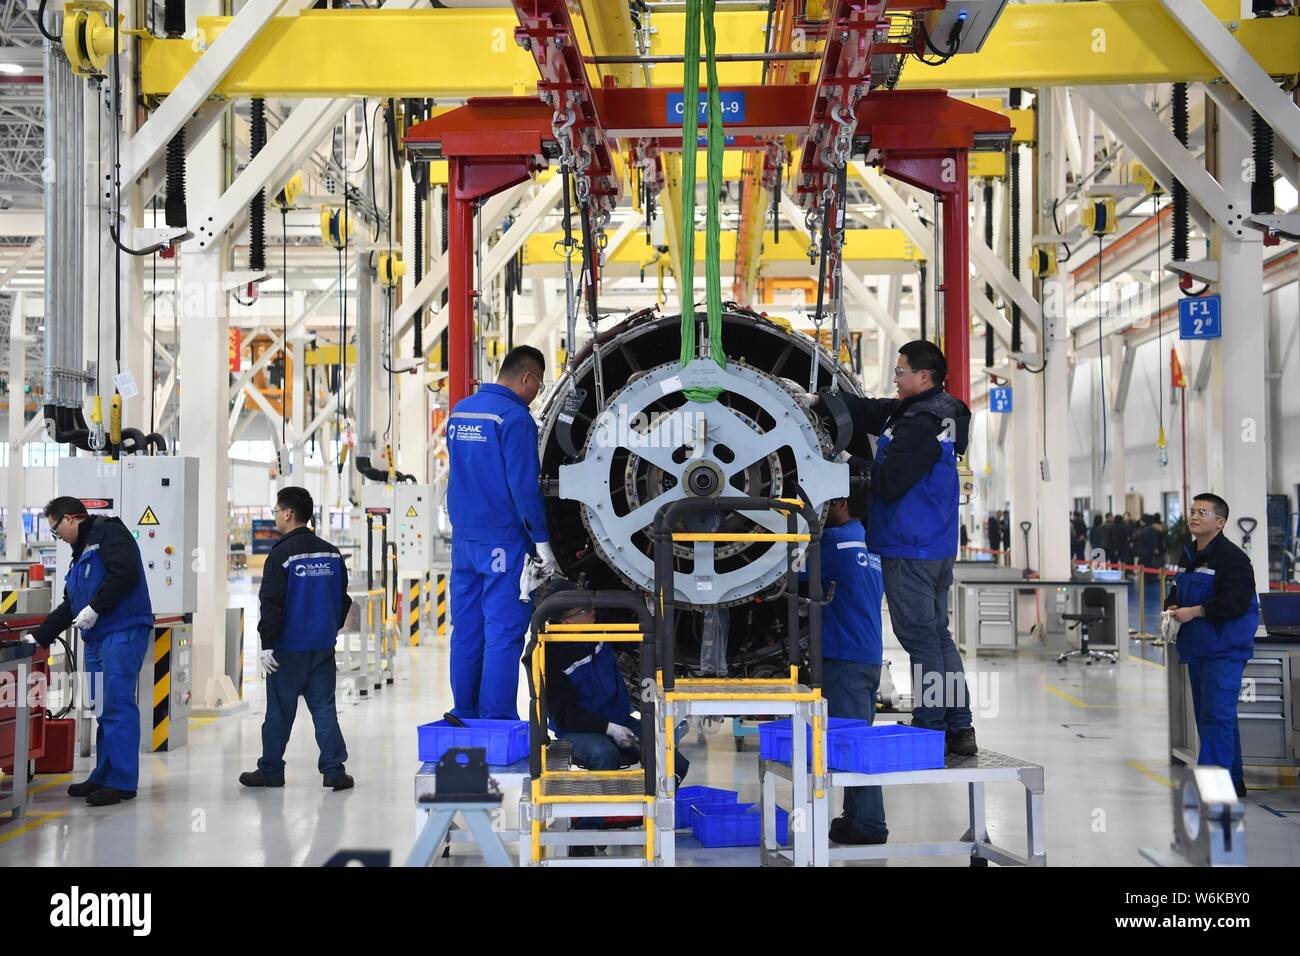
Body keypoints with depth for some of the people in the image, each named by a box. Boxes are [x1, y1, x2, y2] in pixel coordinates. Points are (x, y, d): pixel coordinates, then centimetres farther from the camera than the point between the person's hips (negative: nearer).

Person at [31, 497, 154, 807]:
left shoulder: (107, 531, -3)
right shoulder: (80, 553, 26)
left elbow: (125, 571, -20)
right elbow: (69, 606, 29)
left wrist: (94, 609, -16)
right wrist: (38, 638, 25)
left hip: (123, 633, -10)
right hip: (96, 639, 10)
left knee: (117, 706, -9)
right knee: (102, 708, 12)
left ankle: (122, 782, -7)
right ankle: (103, 777, 19)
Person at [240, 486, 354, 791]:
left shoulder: (282, 554, -12)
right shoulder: (331, 553, 8)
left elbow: (271, 604, -14)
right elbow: (343, 600, 15)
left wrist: (267, 644, -11)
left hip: (289, 648, -5)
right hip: (323, 646, 5)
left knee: (280, 710, 5)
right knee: (324, 708, 6)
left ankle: (270, 770, 14)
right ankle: (334, 769, 1)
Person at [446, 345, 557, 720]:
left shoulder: (460, 411, 13)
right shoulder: (514, 417, -13)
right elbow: (523, 485, -17)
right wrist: (542, 541, -12)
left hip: (463, 537, 8)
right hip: (503, 540, -8)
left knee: (466, 629, 11)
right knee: (504, 631, -4)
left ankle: (464, 714, 17)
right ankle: (496, 717, -3)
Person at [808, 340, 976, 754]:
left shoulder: (919, 425, -20)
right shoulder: (937, 413, 13)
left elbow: (889, 483, -21)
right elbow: (869, 412, 20)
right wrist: (821, 400, 14)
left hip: (909, 549, -10)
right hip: (938, 547, 10)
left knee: (921, 638, -5)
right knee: (939, 635, 13)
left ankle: (931, 728, -1)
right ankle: (959, 727, 16)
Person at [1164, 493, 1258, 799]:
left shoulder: (1232, 557, -13)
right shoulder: (1188, 556, 14)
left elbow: (1235, 602, -23)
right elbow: (1178, 590, 27)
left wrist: (1194, 611, -19)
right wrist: (1172, 607, 6)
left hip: (1224, 650, -9)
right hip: (1197, 649, 9)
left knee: (1216, 715, -12)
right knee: (1206, 716, 15)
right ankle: (1233, 780, 26)